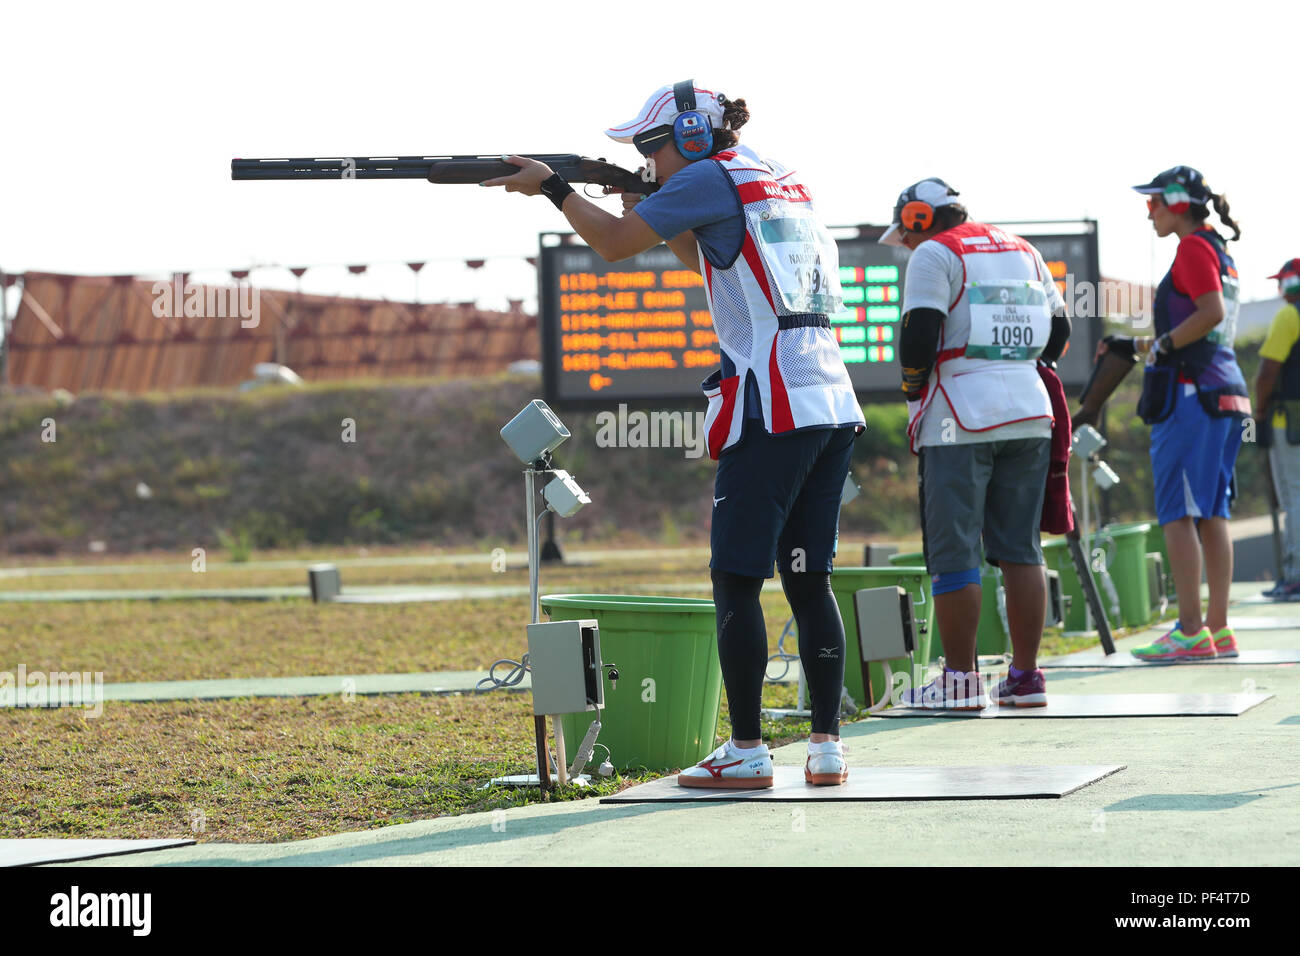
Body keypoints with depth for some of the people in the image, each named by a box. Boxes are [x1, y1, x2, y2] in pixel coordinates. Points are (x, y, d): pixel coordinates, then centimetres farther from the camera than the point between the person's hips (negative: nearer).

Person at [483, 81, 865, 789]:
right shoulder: (784, 180, 21)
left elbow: (614, 243, -2)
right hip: (832, 407, 8)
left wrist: (550, 186, 11)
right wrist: (653, 210, 27)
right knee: (809, 579, 10)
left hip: (772, 411, -8)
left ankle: (746, 752, -2)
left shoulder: (712, 178, -4)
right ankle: (827, 748, 9)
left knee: (736, 581, -2)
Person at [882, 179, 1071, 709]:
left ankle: (961, 680, -3)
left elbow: (919, 335, -13)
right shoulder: (1023, 251, 18)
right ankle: (1025, 677, 8)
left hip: (962, 421, -6)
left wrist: (912, 388, 2)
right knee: (1019, 547, 9)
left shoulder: (934, 254, -3)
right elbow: (1059, 327, 20)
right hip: (1029, 411, 6)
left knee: (953, 551, -2)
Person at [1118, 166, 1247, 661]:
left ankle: (1190, 631, -13)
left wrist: (1162, 345, -11)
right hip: (1226, 390, 9)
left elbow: (1211, 312, -22)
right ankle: (1219, 628, 8)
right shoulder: (1220, 252, 19)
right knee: (1212, 513, 9)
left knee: (1177, 512, -9)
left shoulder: (1193, 248, -9)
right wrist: (1136, 346, 23)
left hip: (1190, 393, -9)